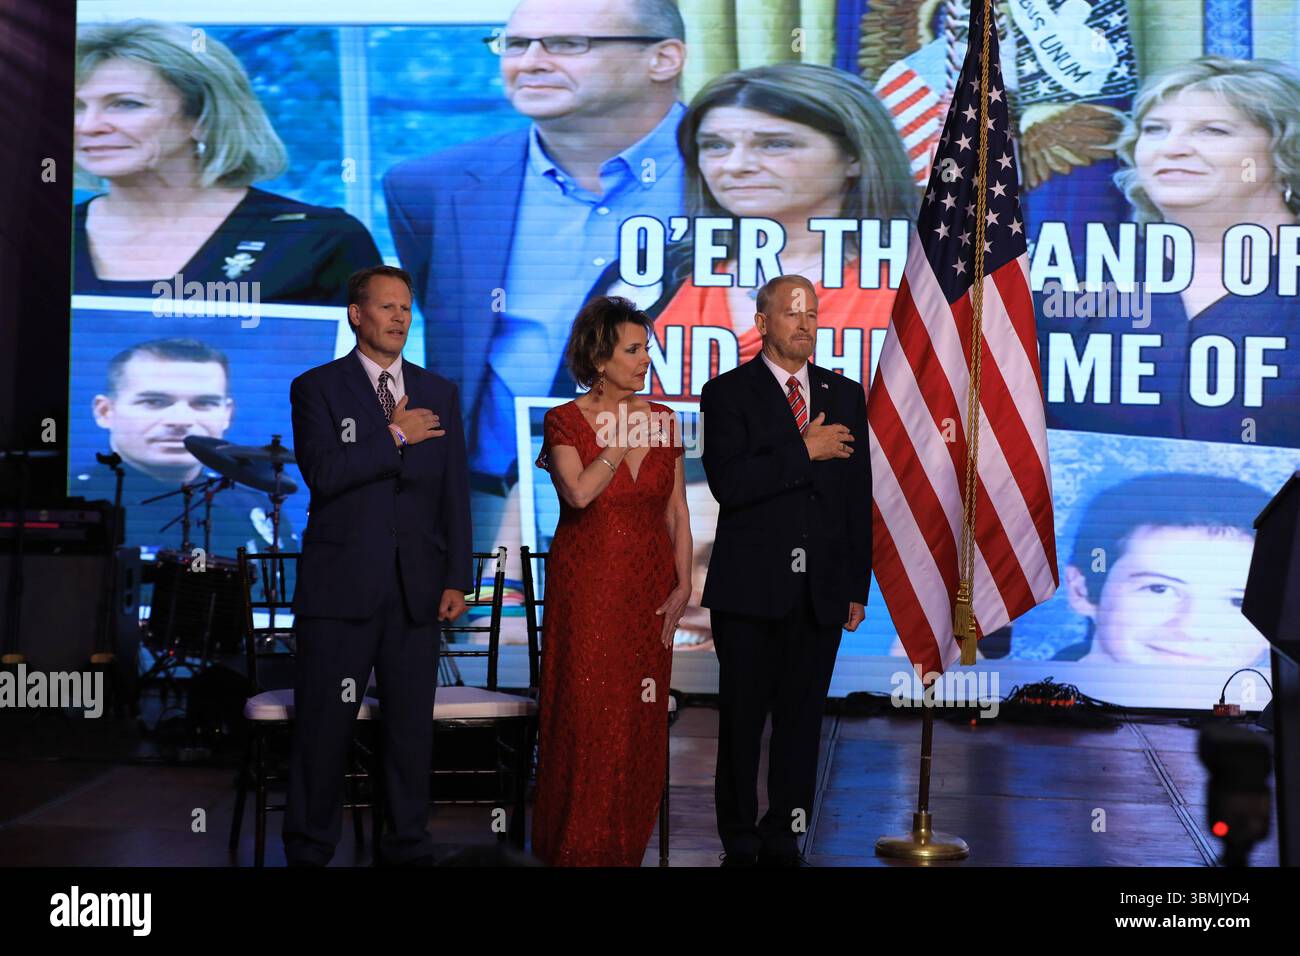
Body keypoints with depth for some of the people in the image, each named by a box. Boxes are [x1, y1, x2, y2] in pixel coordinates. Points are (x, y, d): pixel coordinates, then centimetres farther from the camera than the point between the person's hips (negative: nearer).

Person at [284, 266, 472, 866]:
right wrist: (395, 437, -11)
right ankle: (309, 850, 13)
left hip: (417, 587, 3)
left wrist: (457, 580, 4)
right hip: (340, 585, -3)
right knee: (324, 725, 2)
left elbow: (454, 494, 10)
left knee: (412, 724, 7)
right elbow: (323, 473, -14)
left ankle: (407, 845, 17)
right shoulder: (317, 388, 2)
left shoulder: (440, 394, 12)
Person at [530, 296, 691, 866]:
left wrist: (683, 585, -1)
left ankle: (628, 841, 17)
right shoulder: (566, 421, -4)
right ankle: (577, 845, 10)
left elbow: (677, 512, 7)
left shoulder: (661, 419, 7)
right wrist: (624, 444, -12)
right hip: (587, 587, -3)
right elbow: (579, 492, -22)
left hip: (649, 586, 4)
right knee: (585, 714, -2)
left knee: (641, 717, 5)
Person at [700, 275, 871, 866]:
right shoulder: (728, 393, 0)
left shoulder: (846, 395, 12)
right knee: (742, 720, 4)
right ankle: (739, 845, 15)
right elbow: (729, 484, -15)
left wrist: (858, 586, 8)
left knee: (801, 718, 7)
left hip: (822, 592, 3)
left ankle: (783, 842, 17)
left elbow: (859, 498, 12)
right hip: (750, 588, -3)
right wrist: (804, 450, -13)